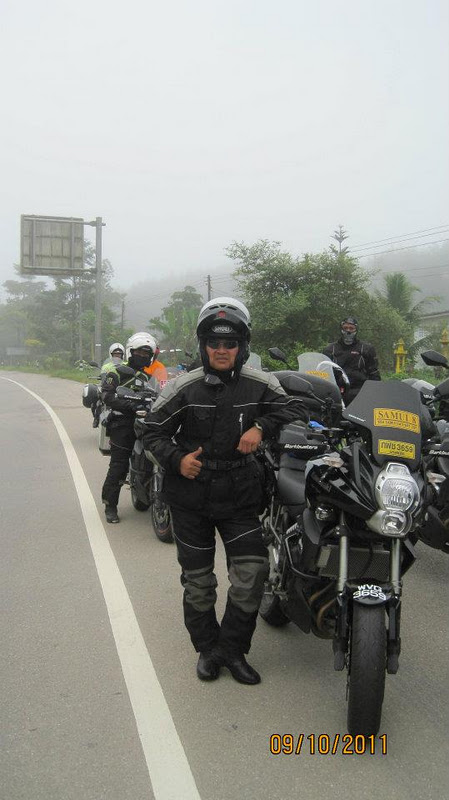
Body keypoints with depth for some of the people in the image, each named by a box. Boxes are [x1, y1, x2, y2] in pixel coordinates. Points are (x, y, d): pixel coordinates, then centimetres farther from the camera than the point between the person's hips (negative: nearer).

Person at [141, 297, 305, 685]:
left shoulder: (259, 384, -4)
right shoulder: (183, 387, -7)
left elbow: (293, 408, 2)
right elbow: (153, 431, 0)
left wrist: (261, 426, -15)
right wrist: (177, 459, -17)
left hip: (240, 493, 1)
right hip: (190, 495, -1)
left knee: (252, 571, -4)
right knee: (197, 578, 10)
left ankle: (233, 649, 18)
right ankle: (207, 648, 31)